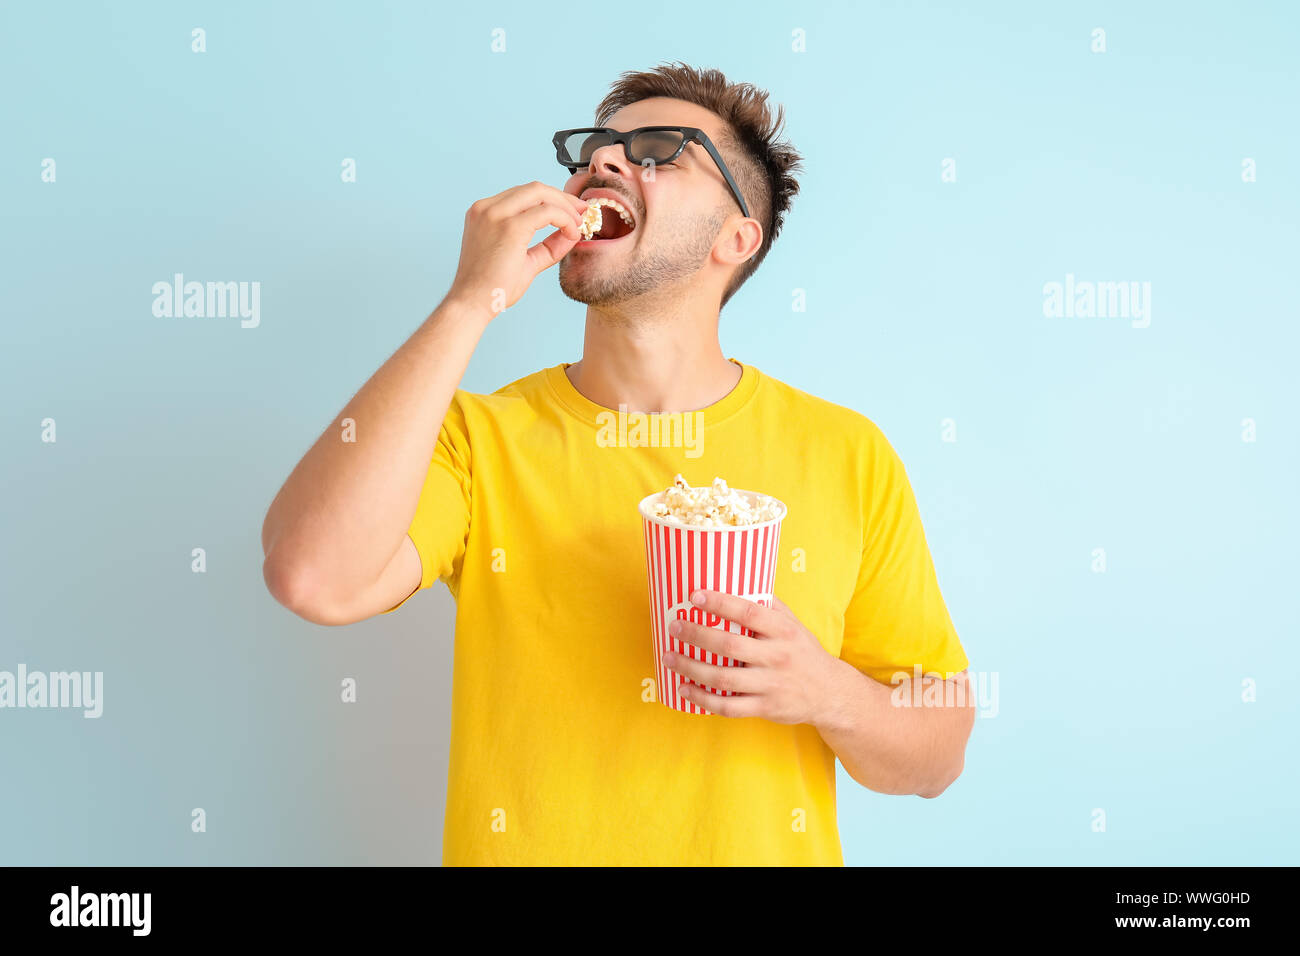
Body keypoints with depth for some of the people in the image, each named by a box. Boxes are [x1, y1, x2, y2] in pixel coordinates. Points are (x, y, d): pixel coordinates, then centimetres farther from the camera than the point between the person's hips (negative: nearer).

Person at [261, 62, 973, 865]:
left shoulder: (847, 454, -8)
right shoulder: (478, 438, -9)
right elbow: (313, 579, -28)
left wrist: (827, 693, -24)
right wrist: (471, 302, -25)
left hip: (766, 844, 1)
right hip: (527, 842, 0)